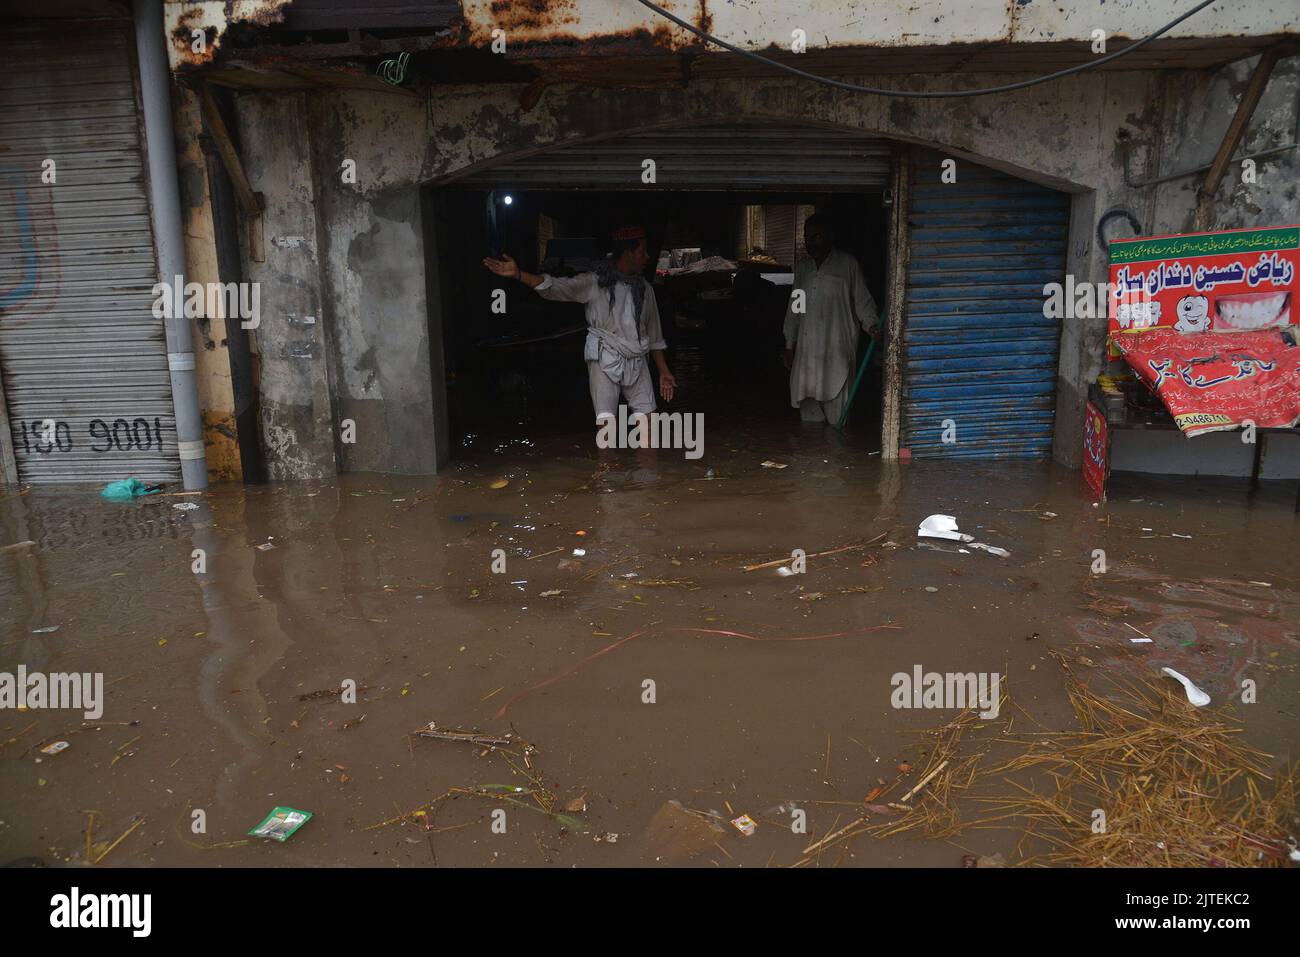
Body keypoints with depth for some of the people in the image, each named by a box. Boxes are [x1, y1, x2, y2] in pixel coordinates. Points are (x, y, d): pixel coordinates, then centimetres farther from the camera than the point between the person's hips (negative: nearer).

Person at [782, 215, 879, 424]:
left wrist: (871, 324, -17)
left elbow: (862, 300, 1)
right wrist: (790, 345, 15)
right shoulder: (802, 266, 15)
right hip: (806, 350, 5)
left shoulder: (847, 264, 1)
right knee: (808, 405, 5)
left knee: (837, 411, -6)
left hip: (837, 350, -4)